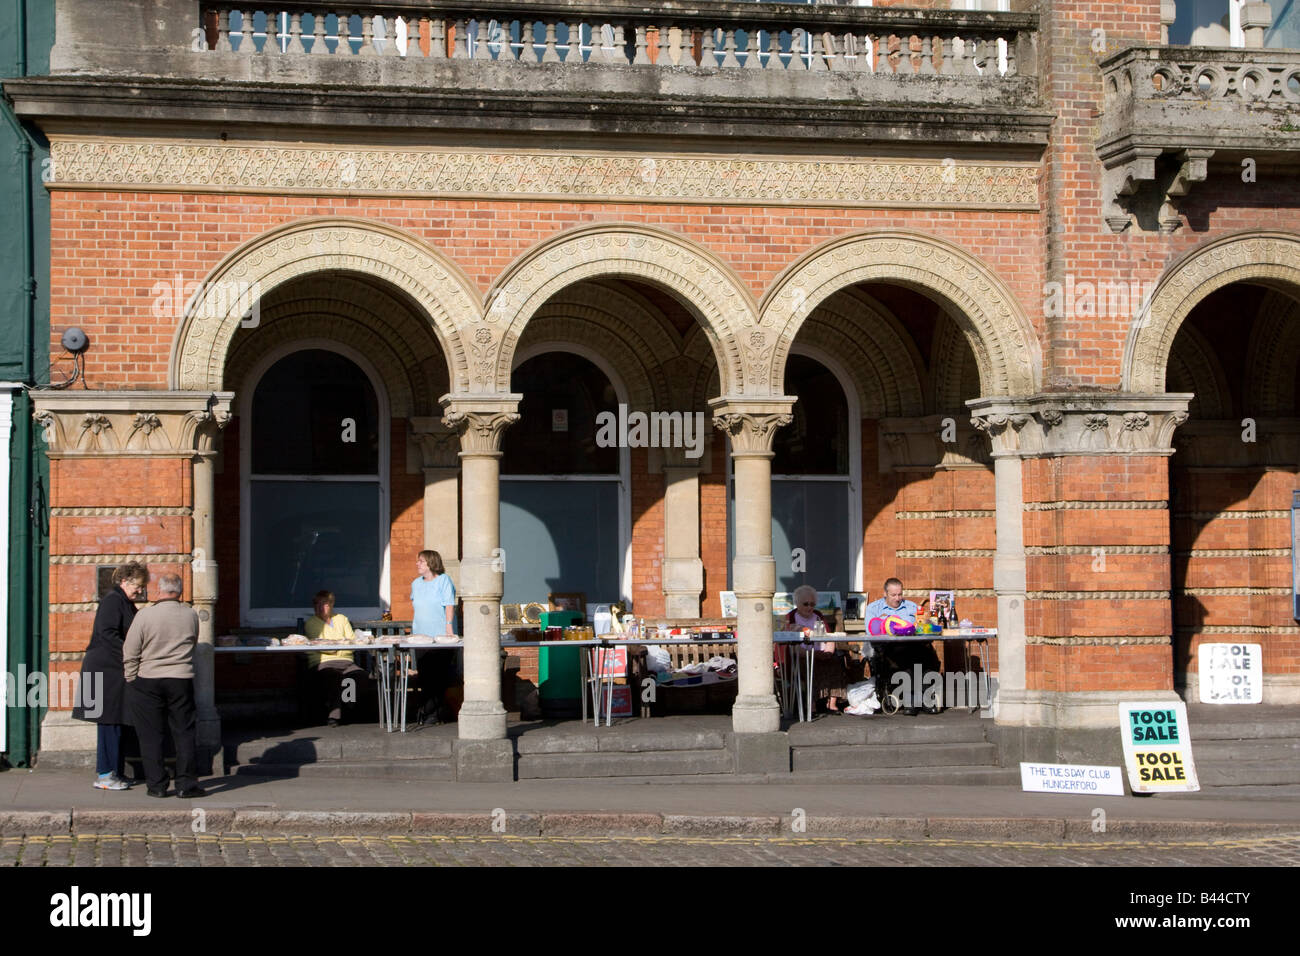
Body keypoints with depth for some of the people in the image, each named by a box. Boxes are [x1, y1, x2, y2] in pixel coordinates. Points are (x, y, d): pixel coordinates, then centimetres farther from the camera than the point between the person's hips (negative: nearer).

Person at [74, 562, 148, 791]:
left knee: (116, 722, 10)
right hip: (106, 669, -10)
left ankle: (112, 772, 14)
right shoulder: (112, 601, -11)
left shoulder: (126, 603, 19)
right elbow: (106, 634, -21)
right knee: (110, 721, -8)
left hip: (115, 670, 10)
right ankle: (104, 775, -5)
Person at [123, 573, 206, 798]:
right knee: (184, 733, 7)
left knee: (151, 735, 6)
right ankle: (186, 784, 4)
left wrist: (131, 680, 5)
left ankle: (156, 785, 7)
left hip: (148, 680, -2)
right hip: (182, 680, 2)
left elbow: (130, 652, -5)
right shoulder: (191, 615, 0)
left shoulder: (145, 615, -9)